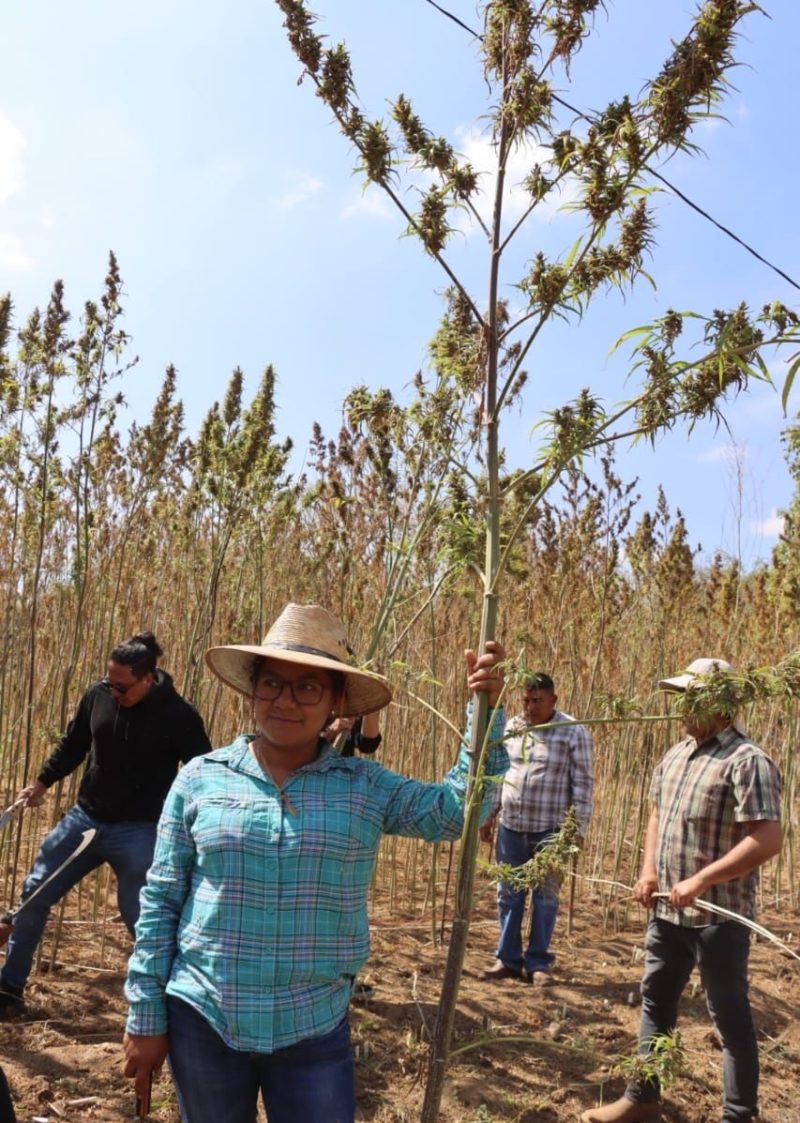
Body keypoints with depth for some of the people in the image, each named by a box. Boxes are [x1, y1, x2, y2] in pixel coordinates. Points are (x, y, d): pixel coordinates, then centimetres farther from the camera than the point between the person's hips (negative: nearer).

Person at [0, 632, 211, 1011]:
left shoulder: (178, 716, -16)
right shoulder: (97, 695, -5)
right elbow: (72, 745, 12)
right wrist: (41, 783, 4)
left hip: (138, 832, -5)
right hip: (83, 818, 5)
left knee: (141, 919, 0)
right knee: (34, 895, 12)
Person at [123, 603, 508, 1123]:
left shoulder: (365, 786, -3)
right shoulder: (201, 779, -5)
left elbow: (460, 811, -10)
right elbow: (160, 903, 0)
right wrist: (147, 1019, 1)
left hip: (314, 1028, 0)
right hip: (202, 1020, 1)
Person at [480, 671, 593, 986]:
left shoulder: (573, 733, -8)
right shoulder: (511, 728, 5)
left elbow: (582, 785, -8)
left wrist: (578, 828, -11)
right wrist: (488, 815, 11)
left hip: (550, 830, -4)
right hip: (511, 827, 4)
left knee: (545, 897, 7)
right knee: (509, 895, 11)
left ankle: (538, 963, 20)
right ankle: (507, 959, 23)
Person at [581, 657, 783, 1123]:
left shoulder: (747, 761, -17)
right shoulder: (676, 754, 8)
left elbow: (768, 839, -25)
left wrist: (701, 880, -26)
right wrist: (649, 870, 6)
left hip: (719, 916, -8)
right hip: (667, 910, 8)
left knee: (731, 1018, 7)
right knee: (656, 1004, 19)